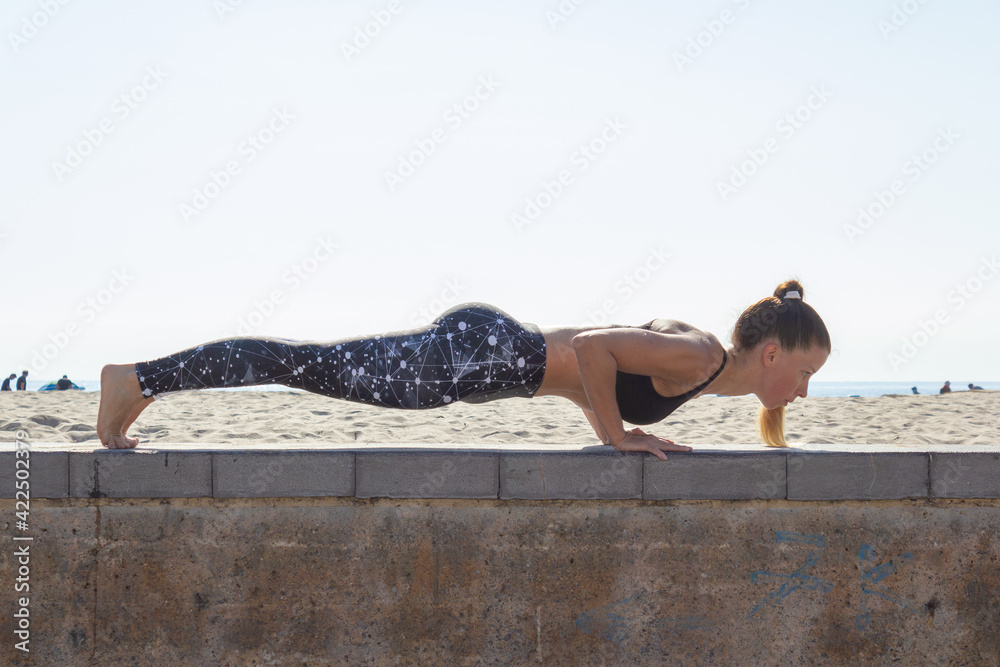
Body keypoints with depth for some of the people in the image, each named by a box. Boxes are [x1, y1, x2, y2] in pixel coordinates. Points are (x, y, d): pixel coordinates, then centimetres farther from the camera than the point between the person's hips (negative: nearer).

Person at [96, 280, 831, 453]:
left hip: (480, 346, 8)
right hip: (469, 355, -8)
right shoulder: (696, 358, -16)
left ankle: (142, 381, 19)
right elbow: (592, 346, -29)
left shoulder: (696, 351, 12)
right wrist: (614, 433, -19)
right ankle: (137, 379, 1)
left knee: (316, 367, 12)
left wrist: (621, 423, 18)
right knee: (309, 363, -4)